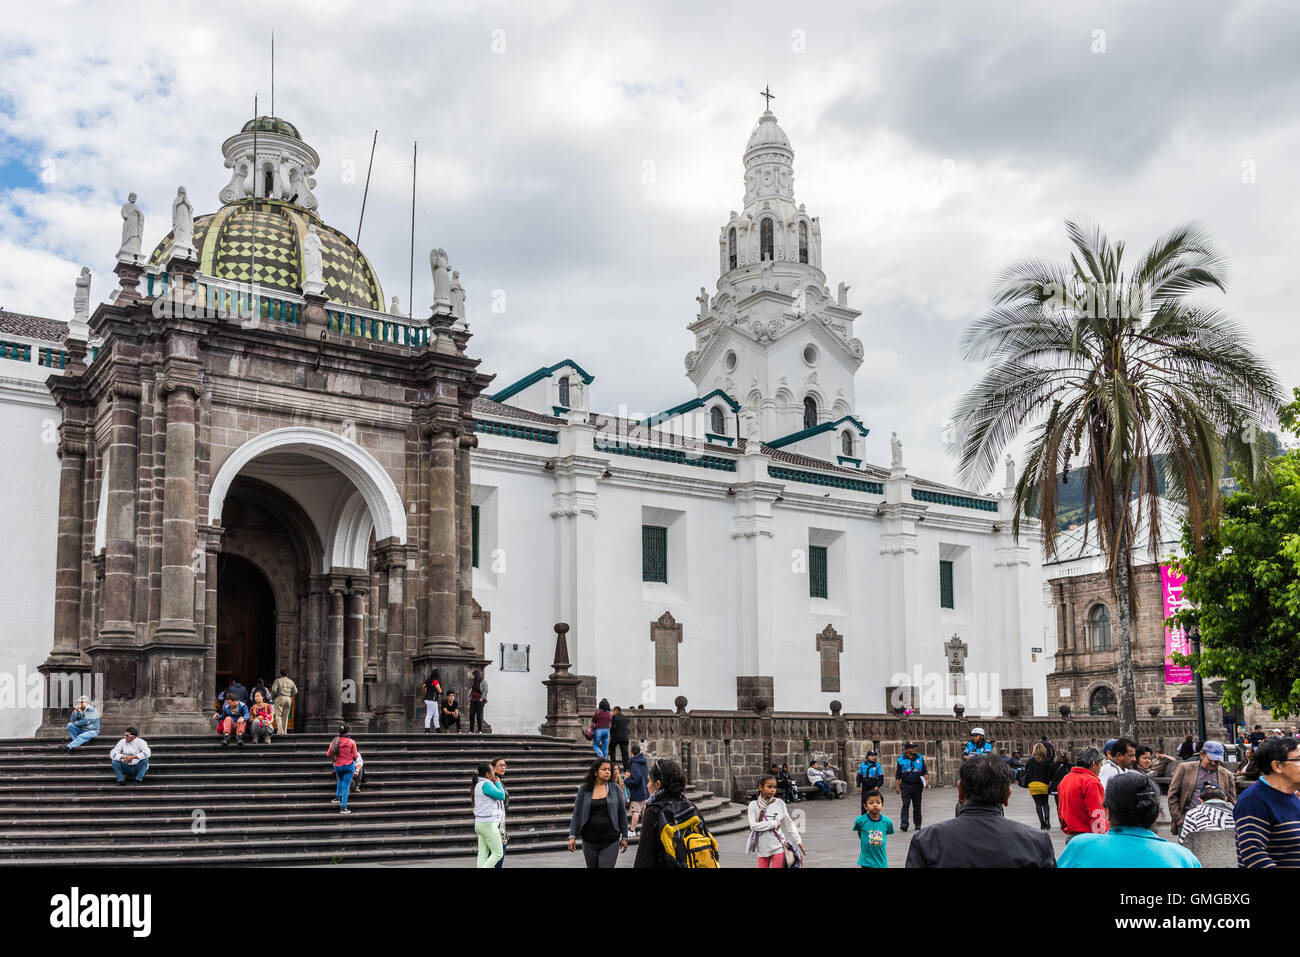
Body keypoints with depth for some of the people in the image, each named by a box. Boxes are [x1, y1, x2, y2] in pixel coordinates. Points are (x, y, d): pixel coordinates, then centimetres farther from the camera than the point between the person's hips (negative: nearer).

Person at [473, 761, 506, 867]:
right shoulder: (485, 784, -15)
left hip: (480, 823, 10)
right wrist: (497, 782, -1)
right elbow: (501, 796, -15)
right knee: (498, 853, -4)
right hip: (488, 824, -10)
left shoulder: (479, 784, 15)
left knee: (483, 854, 6)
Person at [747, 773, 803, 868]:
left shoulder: (780, 803, 0)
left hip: (778, 846, 0)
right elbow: (753, 825, -11)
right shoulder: (754, 805, -1)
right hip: (763, 848, 1)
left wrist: (797, 841, 9)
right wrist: (774, 824, -11)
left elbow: (789, 824, 9)